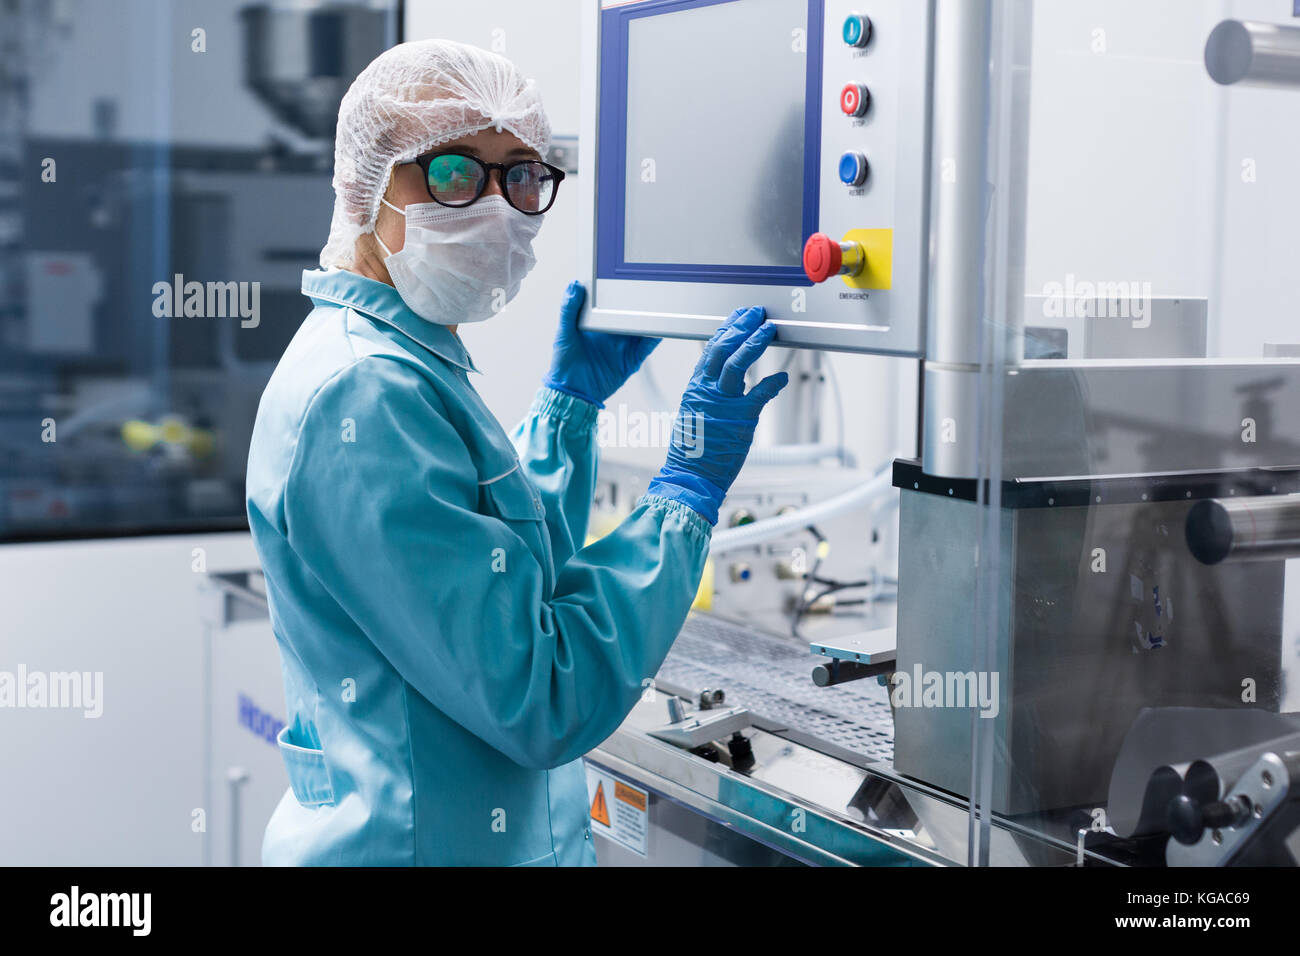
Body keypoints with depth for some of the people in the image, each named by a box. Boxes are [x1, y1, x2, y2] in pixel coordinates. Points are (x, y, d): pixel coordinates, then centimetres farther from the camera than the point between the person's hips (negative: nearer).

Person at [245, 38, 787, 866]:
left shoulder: (410, 364, 8)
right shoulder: (362, 394, -24)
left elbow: (519, 577, 19)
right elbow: (545, 703, -26)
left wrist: (574, 400, 16)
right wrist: (688, 489, -18)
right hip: (416, 841, -10)